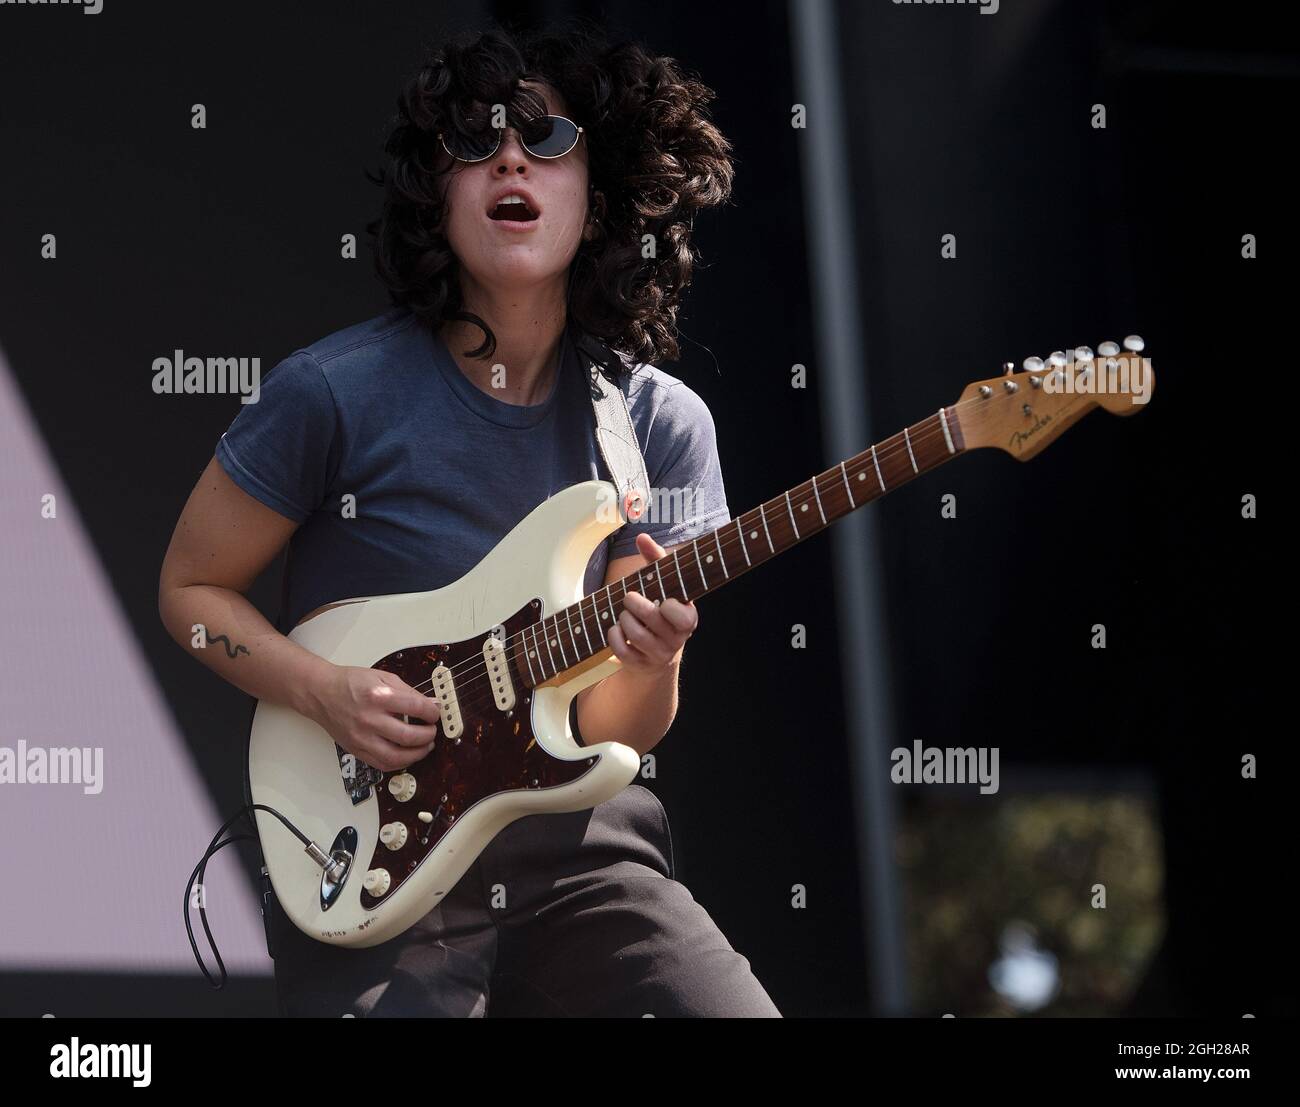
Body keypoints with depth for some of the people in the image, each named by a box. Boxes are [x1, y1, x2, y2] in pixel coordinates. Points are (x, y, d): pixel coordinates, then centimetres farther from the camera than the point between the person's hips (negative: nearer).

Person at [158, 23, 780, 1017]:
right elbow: (193, 588, 3)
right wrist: (325, 691, -13)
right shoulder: (336, 394, -9)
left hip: (578, 856, 3)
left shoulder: (661, 425, 0)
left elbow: (615, 733, 3)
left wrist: (648, 663, -18)